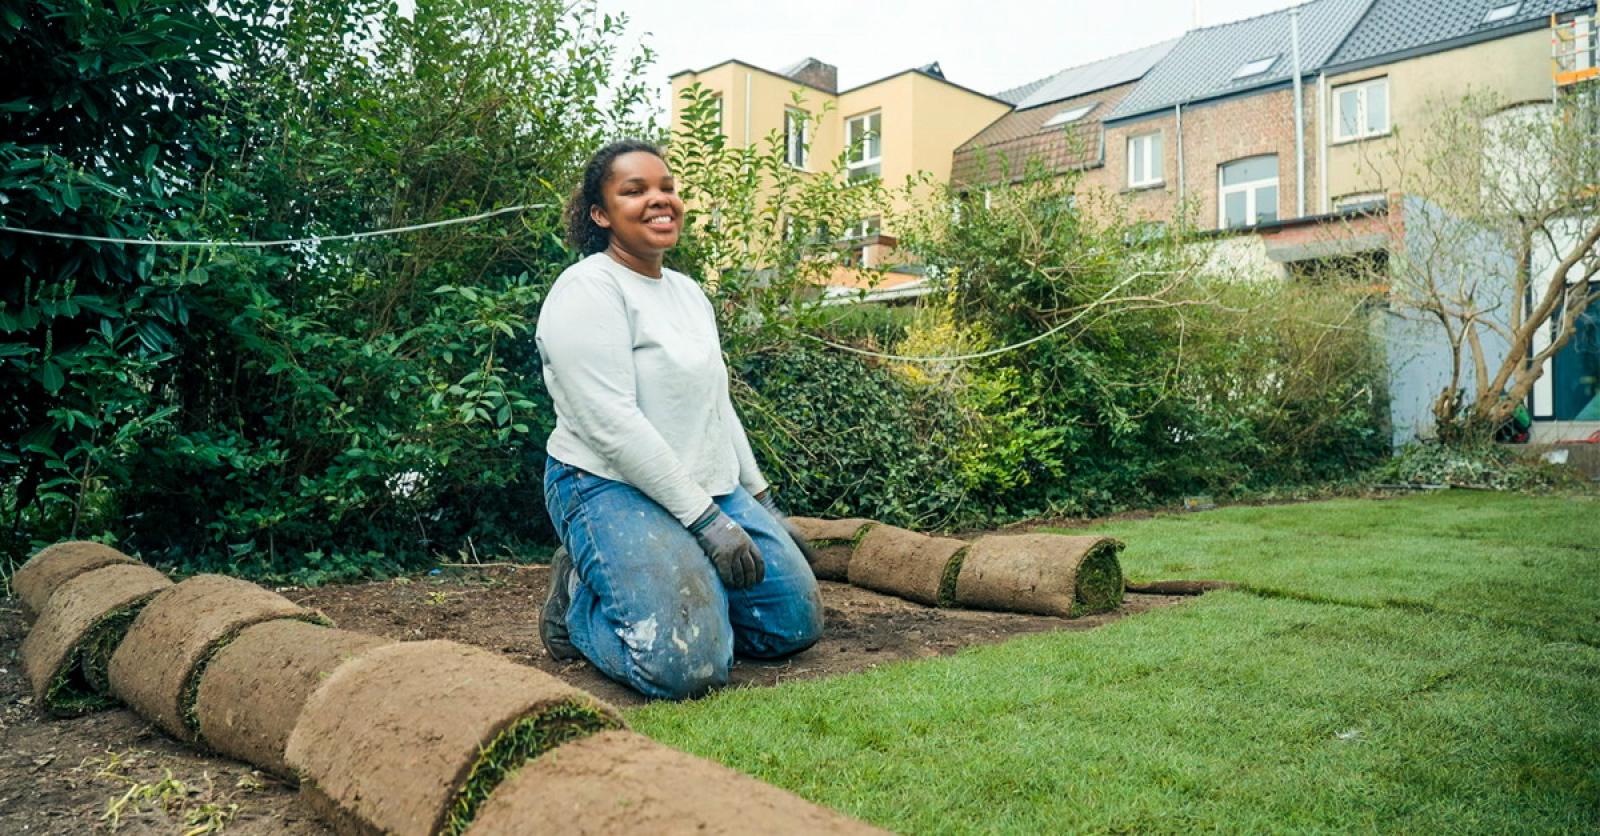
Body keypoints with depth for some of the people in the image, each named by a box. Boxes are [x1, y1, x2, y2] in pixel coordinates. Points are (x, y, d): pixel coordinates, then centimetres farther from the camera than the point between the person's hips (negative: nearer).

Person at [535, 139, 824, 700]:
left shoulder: (688, 292, 14)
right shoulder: (588, 291, -14)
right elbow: (614, 428, -22)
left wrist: (761, 501, 17)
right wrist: (707, 521, -21)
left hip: (715, 488, 8)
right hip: (613, 491, -8)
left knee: (797, 624, 5)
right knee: (689, 666, -23)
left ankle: (659, 588, 19)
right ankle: (579, 601, 5)